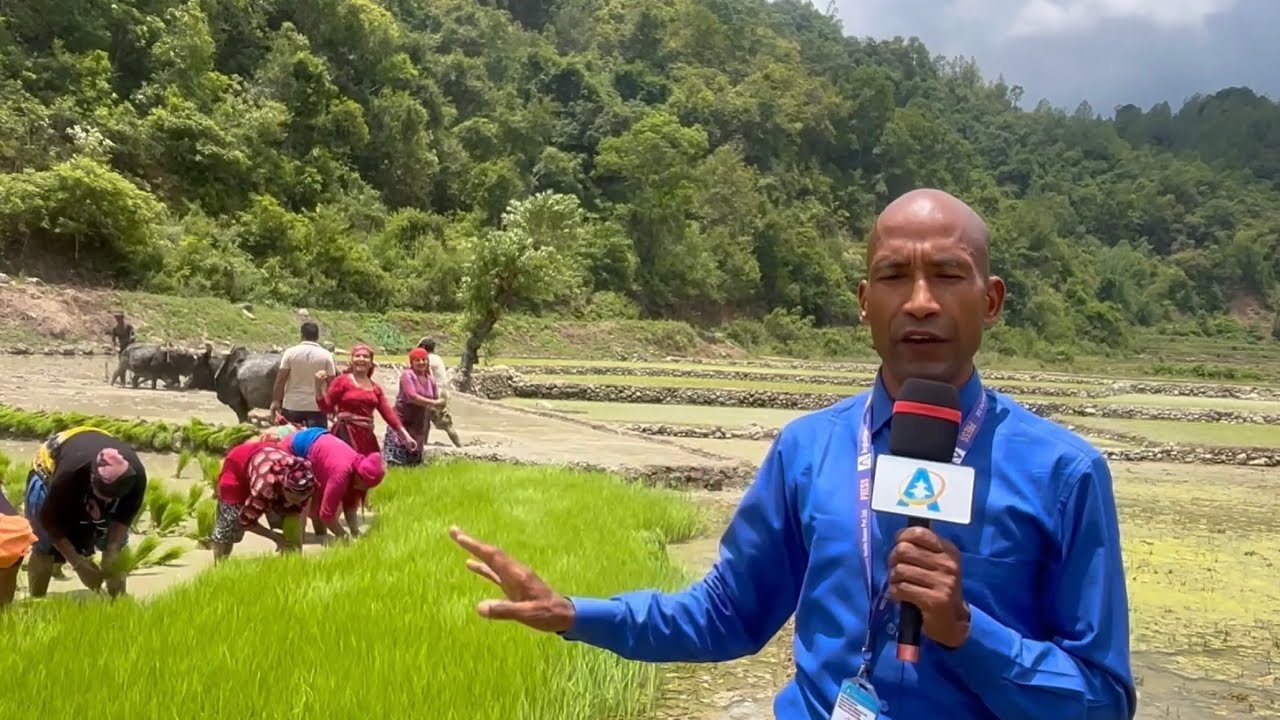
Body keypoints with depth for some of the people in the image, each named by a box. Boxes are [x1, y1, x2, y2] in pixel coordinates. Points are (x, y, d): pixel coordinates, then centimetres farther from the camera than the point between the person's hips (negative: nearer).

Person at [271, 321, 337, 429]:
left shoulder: (290, 352, -2)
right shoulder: (326, 355, -3)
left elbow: (280, 379, -5)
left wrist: (276, 401, 1)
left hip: (292, 405, 1)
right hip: (316, 406, -1)